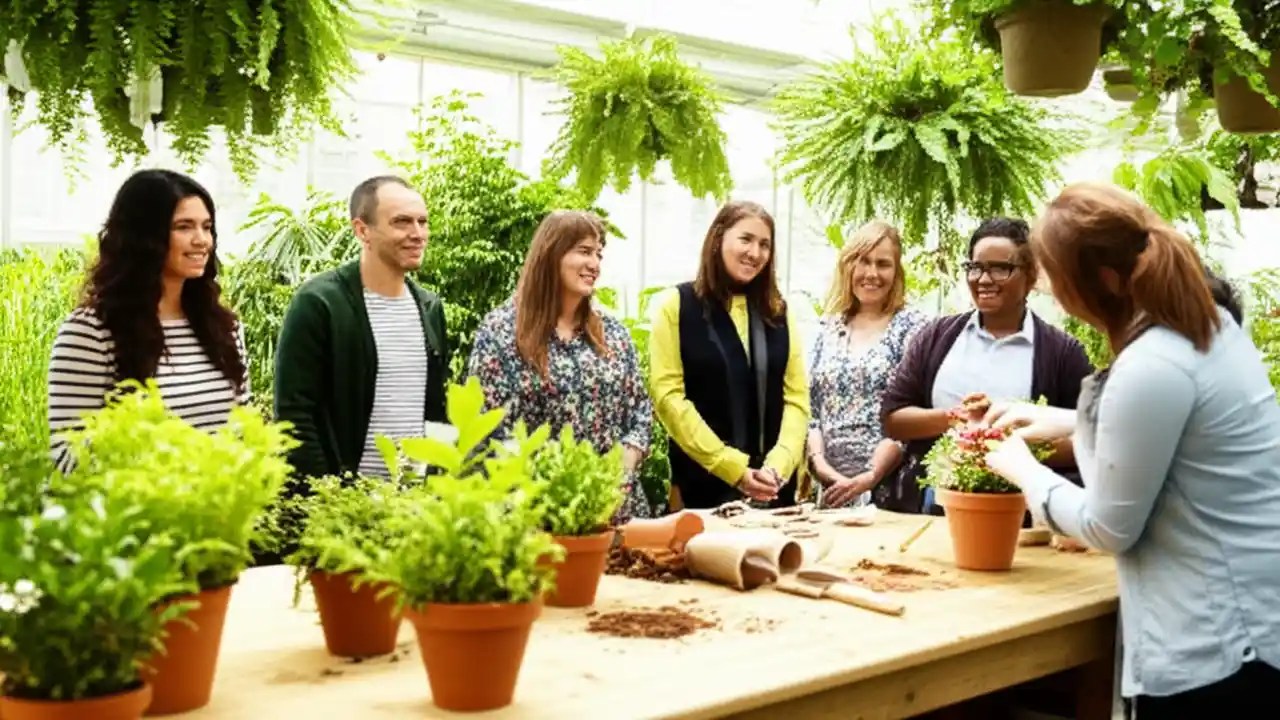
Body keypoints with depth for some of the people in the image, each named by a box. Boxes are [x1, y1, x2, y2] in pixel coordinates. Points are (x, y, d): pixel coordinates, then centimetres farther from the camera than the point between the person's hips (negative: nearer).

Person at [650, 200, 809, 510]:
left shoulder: (778, 312, 10)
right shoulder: (677, 305, -2)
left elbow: (796, 397, 5)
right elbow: (668, 396, -9)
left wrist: (778, 465, -11)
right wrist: (734, 469, -13)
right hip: (704, 482, -3)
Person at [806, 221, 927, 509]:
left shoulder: (912, 326, -1)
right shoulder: (829, 329, 11)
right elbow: (810, 408, 10)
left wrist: (868, 477, -17)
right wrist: (819, 463, -7)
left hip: (889, 489, -4)